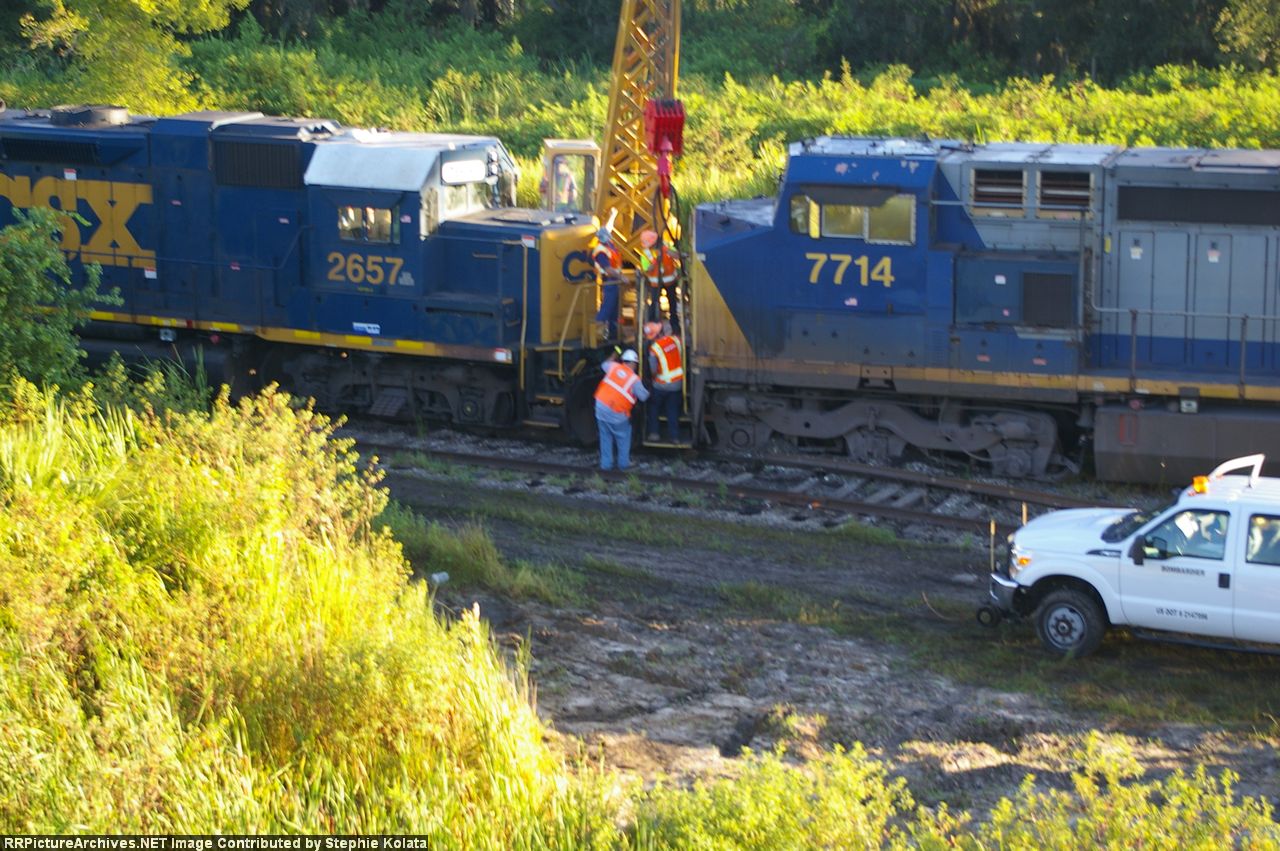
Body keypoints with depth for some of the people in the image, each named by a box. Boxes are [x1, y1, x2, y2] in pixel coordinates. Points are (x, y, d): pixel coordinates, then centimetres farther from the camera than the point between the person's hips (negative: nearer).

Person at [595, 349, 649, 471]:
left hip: (601, 406, 5)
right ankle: (623, 463, 21)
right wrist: (646, 391, 18)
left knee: (605, 437, 16)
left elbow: (604, 365, 25)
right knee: (623, 438, 15)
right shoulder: (634, 380, -8)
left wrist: (613, 357, 41)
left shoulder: (614, 367, 2)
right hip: (616, 414, -5)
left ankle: (606, 463, 19)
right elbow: (643, 396, -3)